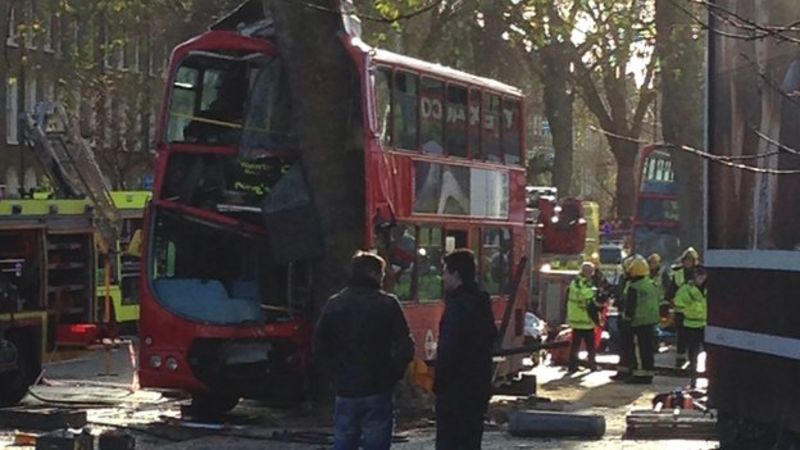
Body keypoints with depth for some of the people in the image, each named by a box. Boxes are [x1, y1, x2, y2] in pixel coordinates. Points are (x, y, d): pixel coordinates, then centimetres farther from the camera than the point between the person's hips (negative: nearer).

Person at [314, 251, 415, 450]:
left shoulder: (333, 305, 4)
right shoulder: (387, 304, -7)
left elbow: (319, 348, 7)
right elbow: (405, 348, -9)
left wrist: (338, 373, 13)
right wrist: (393, 375, 4)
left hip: (345, 391, 3)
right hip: (377, 391, -3)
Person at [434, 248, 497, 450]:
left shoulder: (458, 305, -18)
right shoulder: (482, 302, 12)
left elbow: (449, 350, -22)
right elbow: (491, 338, 19)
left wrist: (438, 382, -12)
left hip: (455, 389, -10)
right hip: (478, 386, 10)